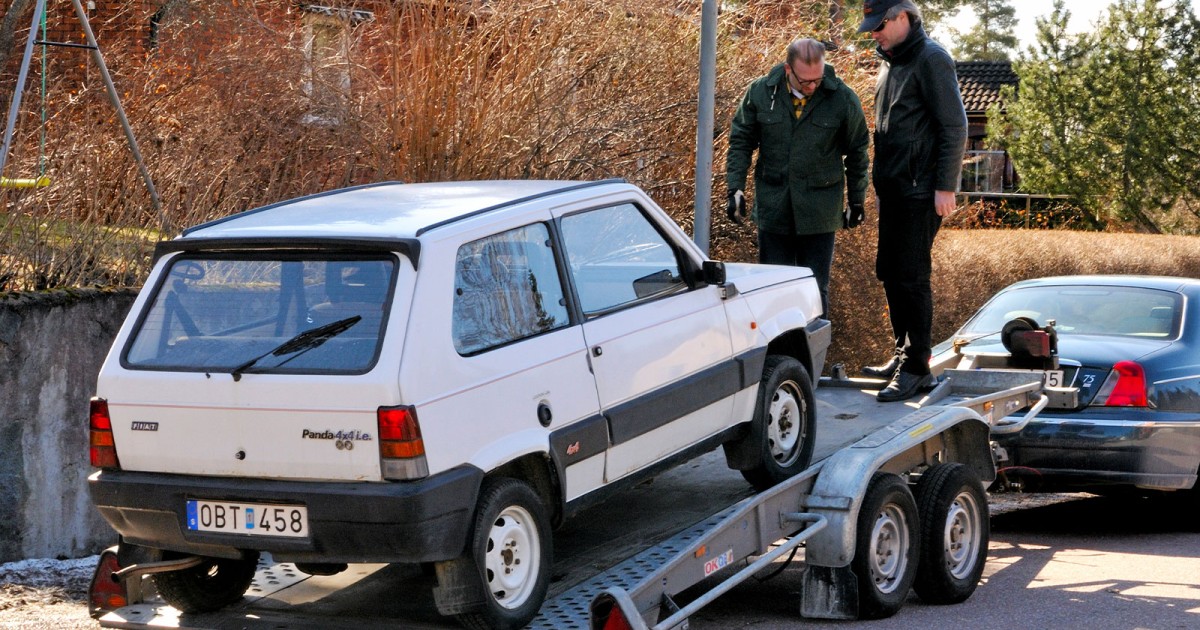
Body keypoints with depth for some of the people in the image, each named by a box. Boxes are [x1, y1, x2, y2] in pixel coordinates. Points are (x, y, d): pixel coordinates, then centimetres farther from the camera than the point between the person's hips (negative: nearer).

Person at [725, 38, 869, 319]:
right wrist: (735, 189, -2)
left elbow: (857, 152, 6)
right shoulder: (760, 92, -4)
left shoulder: (843, 98, -6)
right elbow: (740, 142, 6)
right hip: (773, 209, 1)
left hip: (819, 211, -1)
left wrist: (856, 201, 9)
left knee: (815, 289, 4)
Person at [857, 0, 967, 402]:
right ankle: (903, 354, 24)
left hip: (921, 192, -9)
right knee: (890, 273, 13)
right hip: (895, 190, 9)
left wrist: (946, 187, -18)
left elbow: (954, 127, -15)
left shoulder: (930, 59, -11)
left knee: (911, 277, -8)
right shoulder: (891, 63, 17)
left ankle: (917, 368, -4)